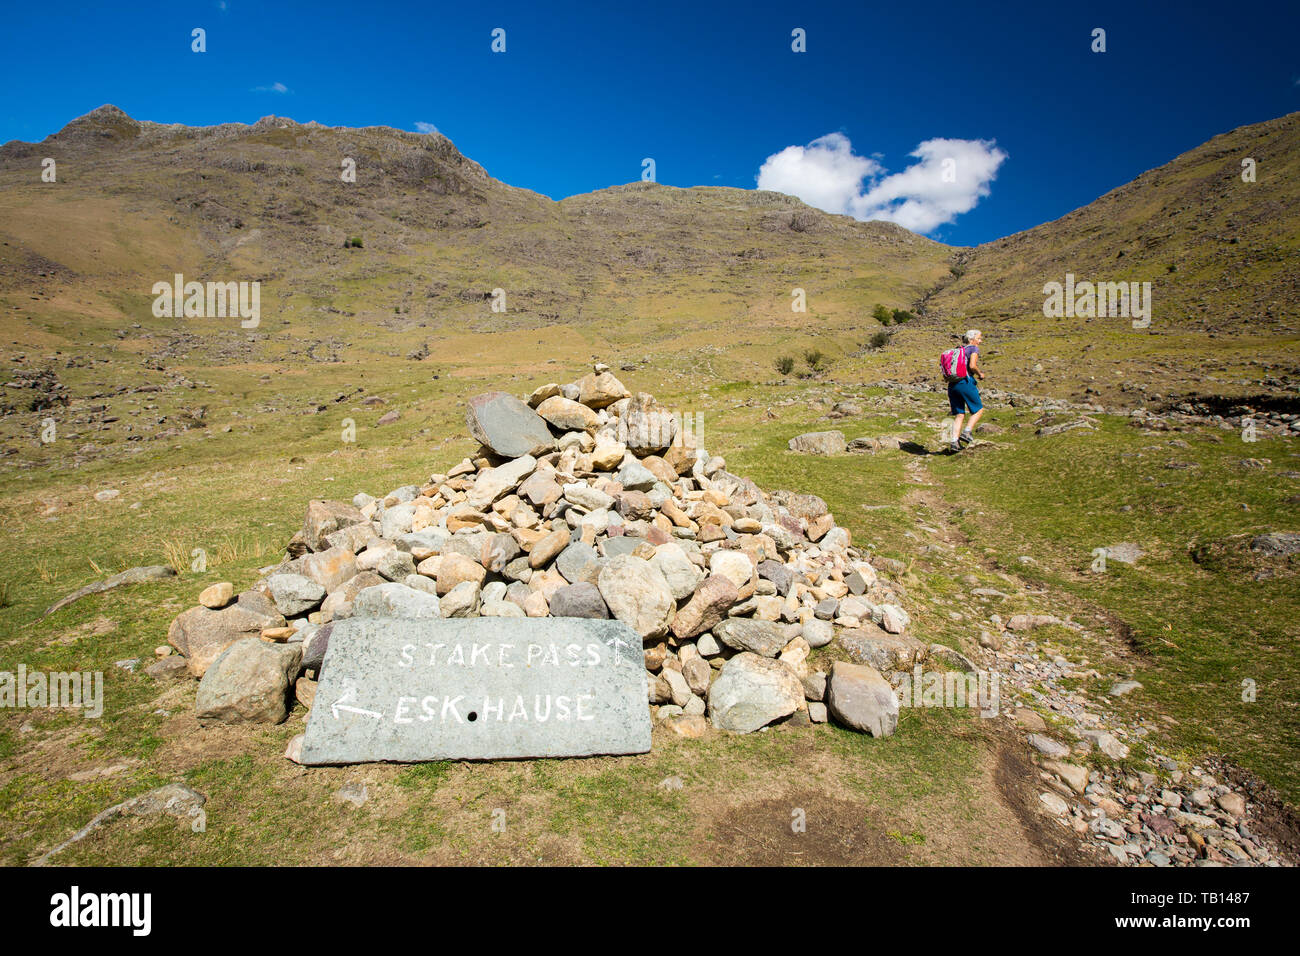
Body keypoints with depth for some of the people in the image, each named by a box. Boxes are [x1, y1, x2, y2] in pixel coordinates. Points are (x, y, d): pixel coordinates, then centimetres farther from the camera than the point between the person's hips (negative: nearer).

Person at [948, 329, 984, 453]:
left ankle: (954, 442, -4)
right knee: (978, 410, 11)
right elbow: (972, 366, -15)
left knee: (959, 414, 7)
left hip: (952, 384, 6)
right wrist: (980, 374, 1)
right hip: (965, 382, -6)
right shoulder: (974, 349, -1)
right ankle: (966, 432, -4)